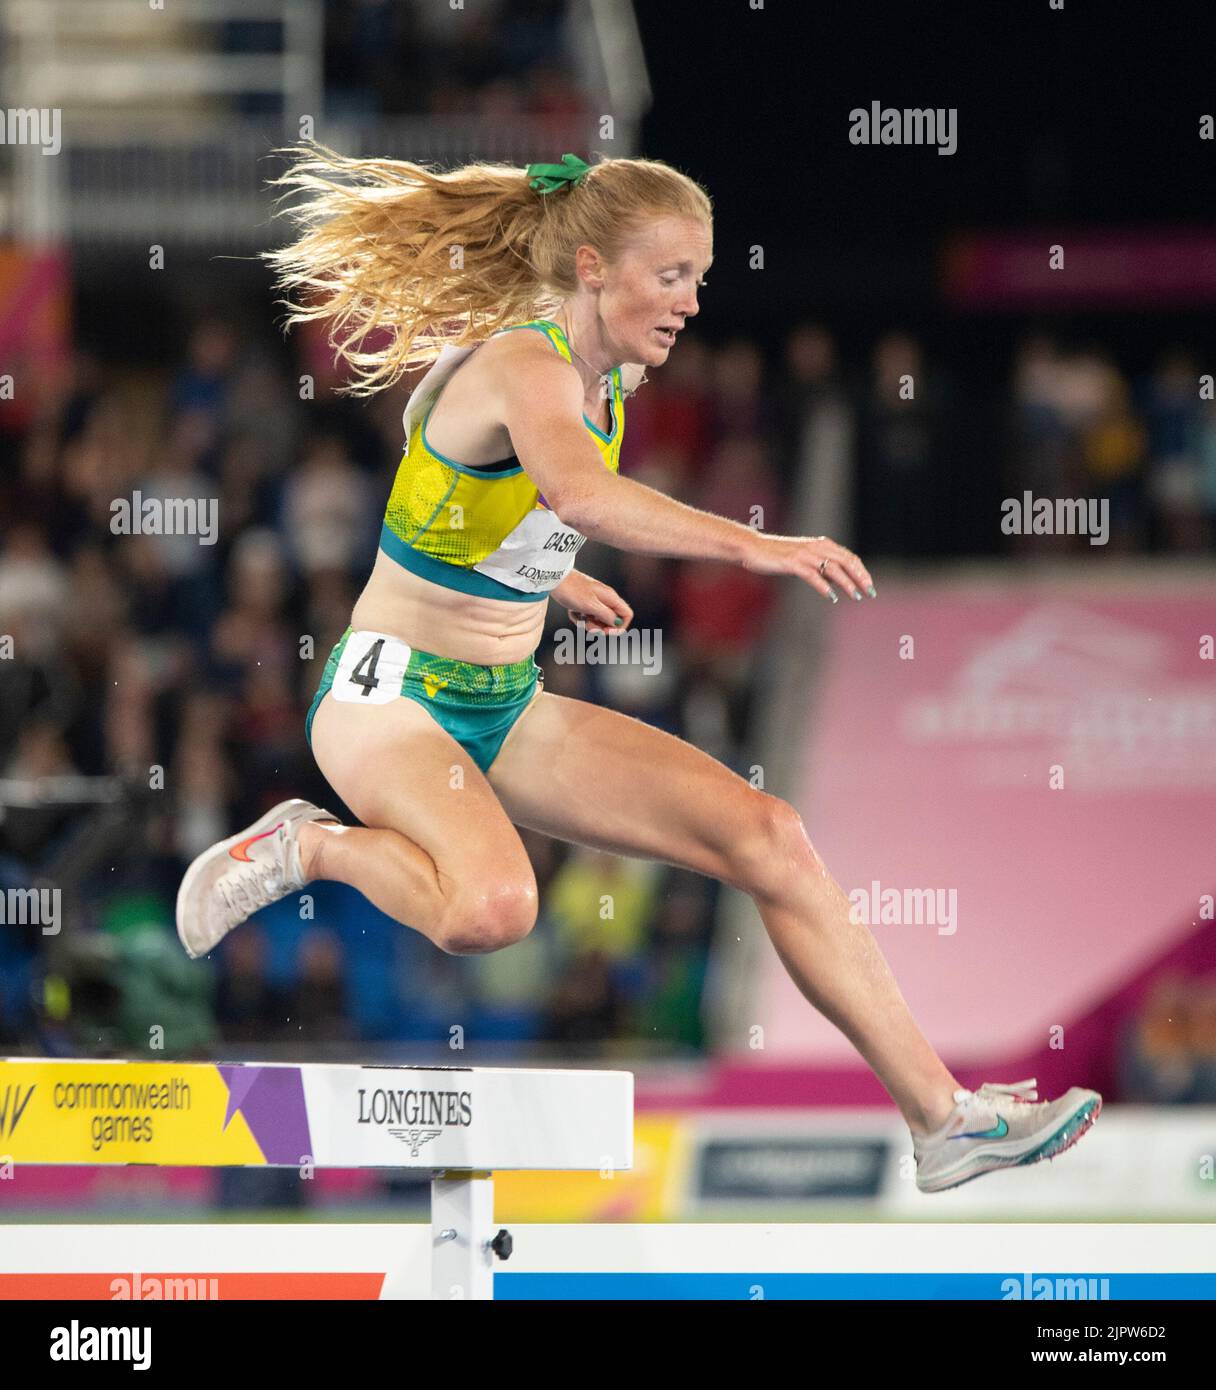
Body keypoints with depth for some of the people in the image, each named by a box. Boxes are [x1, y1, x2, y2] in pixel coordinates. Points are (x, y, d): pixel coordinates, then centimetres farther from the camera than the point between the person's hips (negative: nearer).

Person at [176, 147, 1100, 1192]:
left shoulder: (603, 383, 8)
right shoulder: (525, 367, -21)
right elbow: (578, 493, -46)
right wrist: (750, 547, -50)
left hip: (507, 712, 9)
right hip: (390, 695, -9)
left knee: (765, 835, -5)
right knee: (491, 906, -39)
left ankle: (942, 1116, -4)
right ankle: (310, 847, -6)